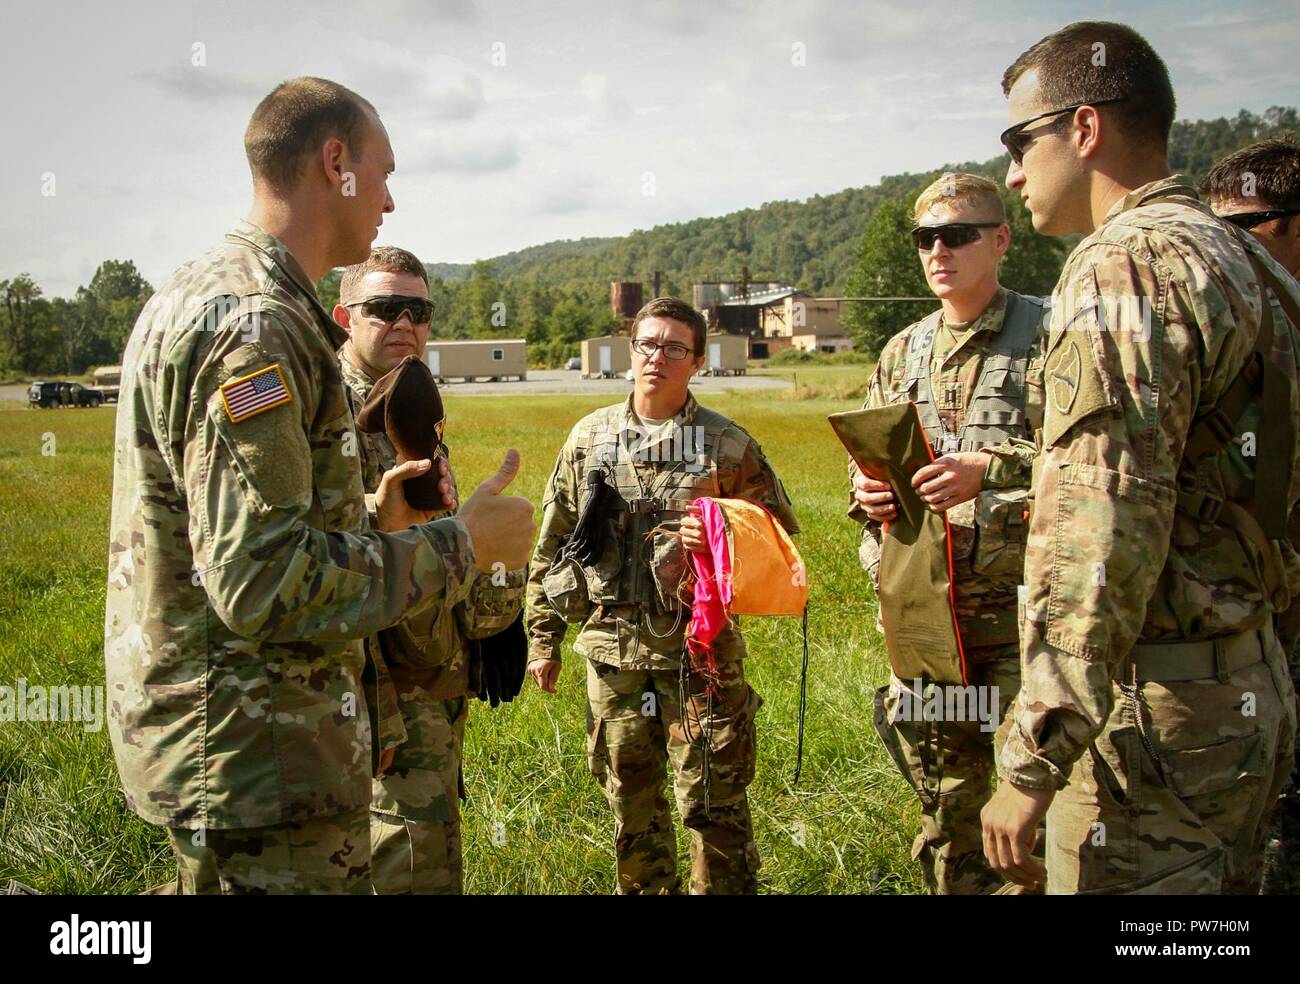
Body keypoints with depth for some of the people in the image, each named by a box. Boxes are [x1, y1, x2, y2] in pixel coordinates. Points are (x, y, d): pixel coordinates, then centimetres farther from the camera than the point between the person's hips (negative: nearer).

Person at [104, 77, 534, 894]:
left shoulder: (205, 296, 14)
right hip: (263, 760, -10)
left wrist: (372, 523, 14)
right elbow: (264, 580, -27)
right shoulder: (249, 322, -21)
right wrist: (462, 543, -18)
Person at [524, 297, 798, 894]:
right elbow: (551, 543, 10)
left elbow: (780, 533, 3)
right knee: (630, 802, 16)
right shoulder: (590, 437, 6)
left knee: (713, 803, 3)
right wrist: (542, 637, 9)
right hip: (611, 648, 3)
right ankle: (643, 889, 35)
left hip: (699, 649, -3)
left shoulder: (727, 444, -1)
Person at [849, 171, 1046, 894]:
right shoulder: (903, 353, 15)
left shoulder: (1048, 336, 0)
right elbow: (868, 462, 19)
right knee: (946, 796, 14)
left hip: (1017, 604, -4)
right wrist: (868, 492, -3)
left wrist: (988, 471, -23)